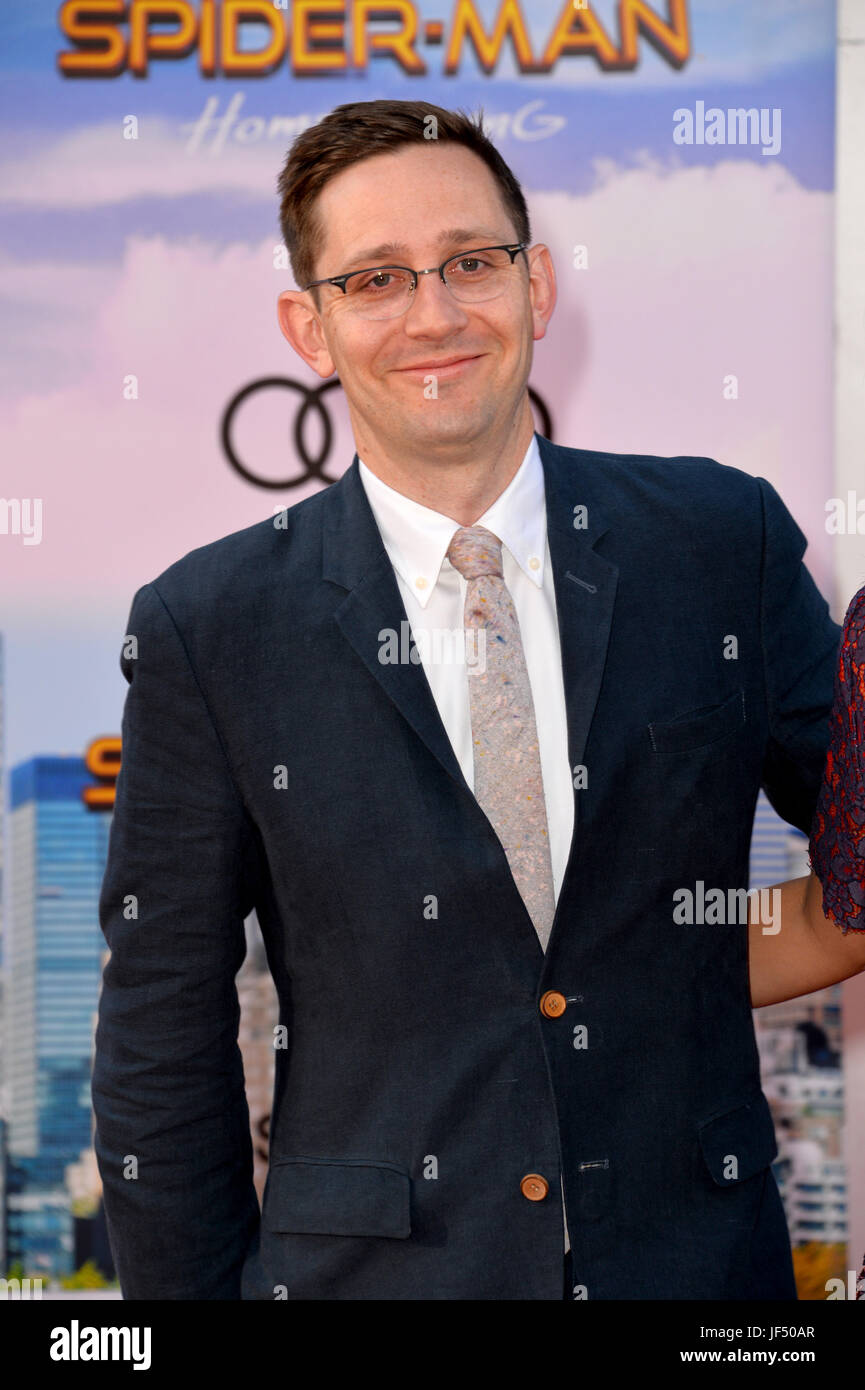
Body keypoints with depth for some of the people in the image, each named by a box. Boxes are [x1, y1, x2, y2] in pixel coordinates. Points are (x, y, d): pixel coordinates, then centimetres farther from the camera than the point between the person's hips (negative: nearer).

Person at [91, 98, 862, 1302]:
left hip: (698, 1255, 2)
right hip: (371, 1267, -1)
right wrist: (188, 1291, -3)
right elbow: (162, 1044, -1)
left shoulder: (726, 539, -2)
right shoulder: (208, 629, -5)